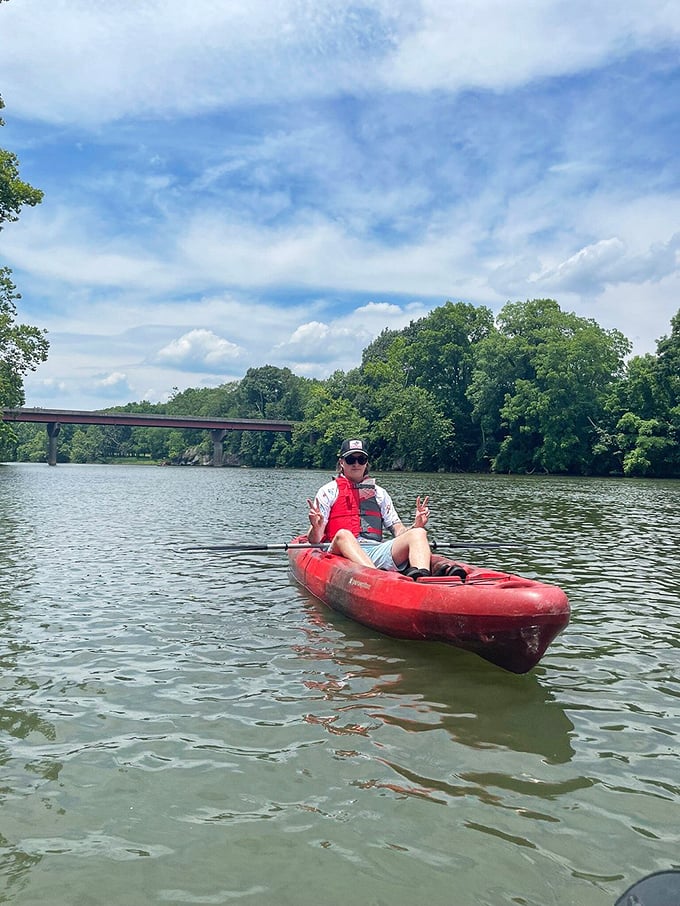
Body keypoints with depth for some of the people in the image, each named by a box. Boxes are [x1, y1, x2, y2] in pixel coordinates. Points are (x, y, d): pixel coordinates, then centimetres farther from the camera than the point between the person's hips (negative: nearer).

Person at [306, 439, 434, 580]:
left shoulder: (380, 493, 24)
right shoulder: (328, 491, 13)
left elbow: (399, 531, 18)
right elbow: (314, 541, 5)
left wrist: (416, 525, -3)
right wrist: (316, 527, -19)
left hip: (378, 551, 3)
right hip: (344, 551, -3)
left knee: (419, 533, -18)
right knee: (343, 534, -35)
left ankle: (422, 578, -48)